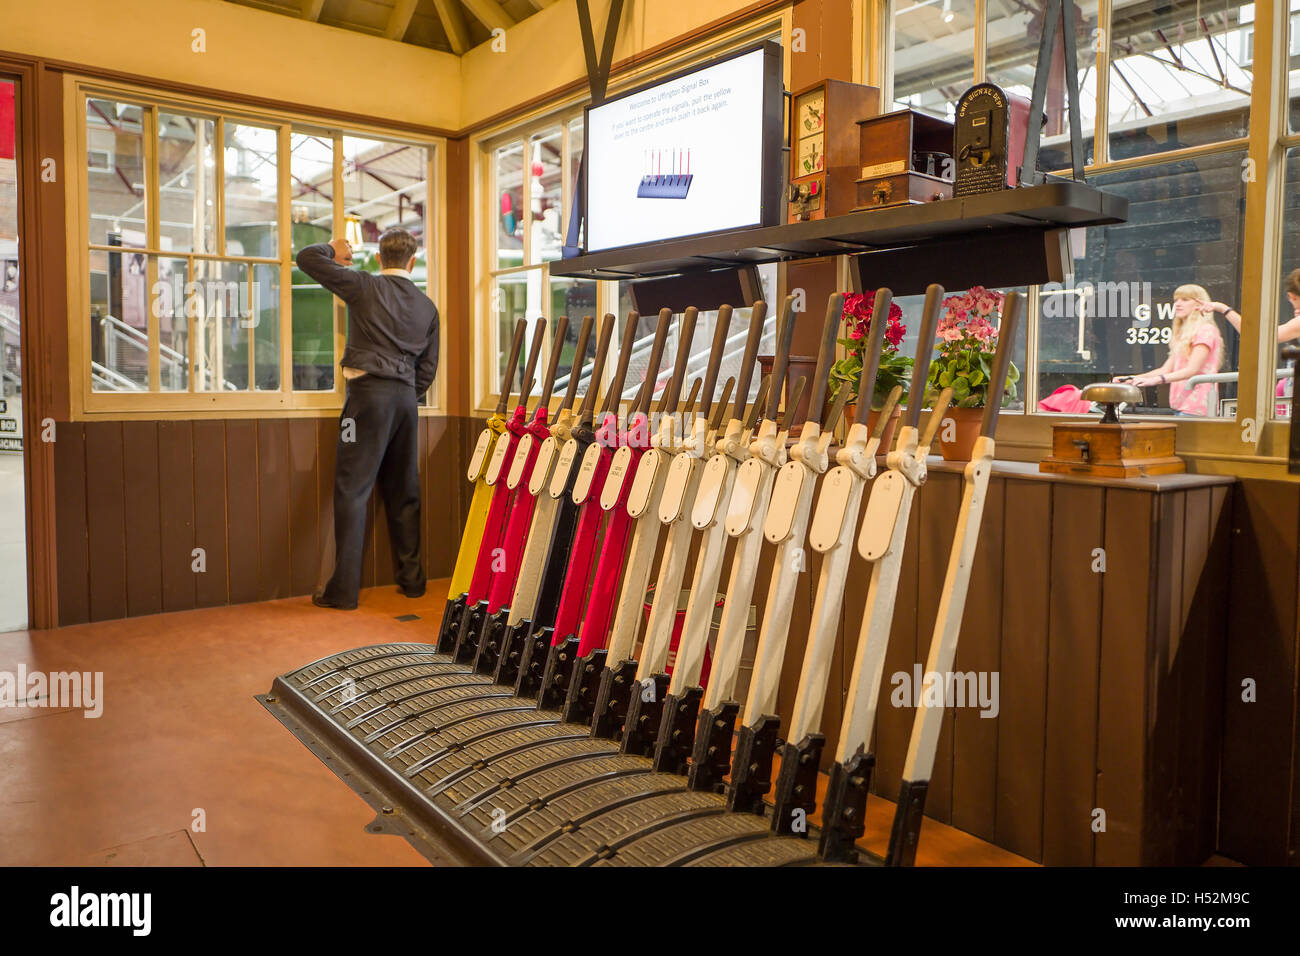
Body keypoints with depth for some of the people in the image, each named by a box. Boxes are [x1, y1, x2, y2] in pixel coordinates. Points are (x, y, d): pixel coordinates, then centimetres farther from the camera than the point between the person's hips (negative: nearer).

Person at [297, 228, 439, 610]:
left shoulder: (364, 286, 1)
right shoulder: (427, 306, 13)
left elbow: (307, 258, 1)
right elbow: (428, 366, 12)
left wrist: (334, 247, 21)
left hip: (369, 392, -5)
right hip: (406, 398, 5)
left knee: (352, 489, -4)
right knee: (403, 491, 12)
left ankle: (343, 589, -6)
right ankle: (412, 579, 19)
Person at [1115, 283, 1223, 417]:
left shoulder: (1205, 330, -5)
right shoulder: (1182, 334, 23)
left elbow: (1192, 369, -17)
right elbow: (1166, 369, 18)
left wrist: (1154, 380, -27)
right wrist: (1133, 378, 5)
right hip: (1180, 406, 8)